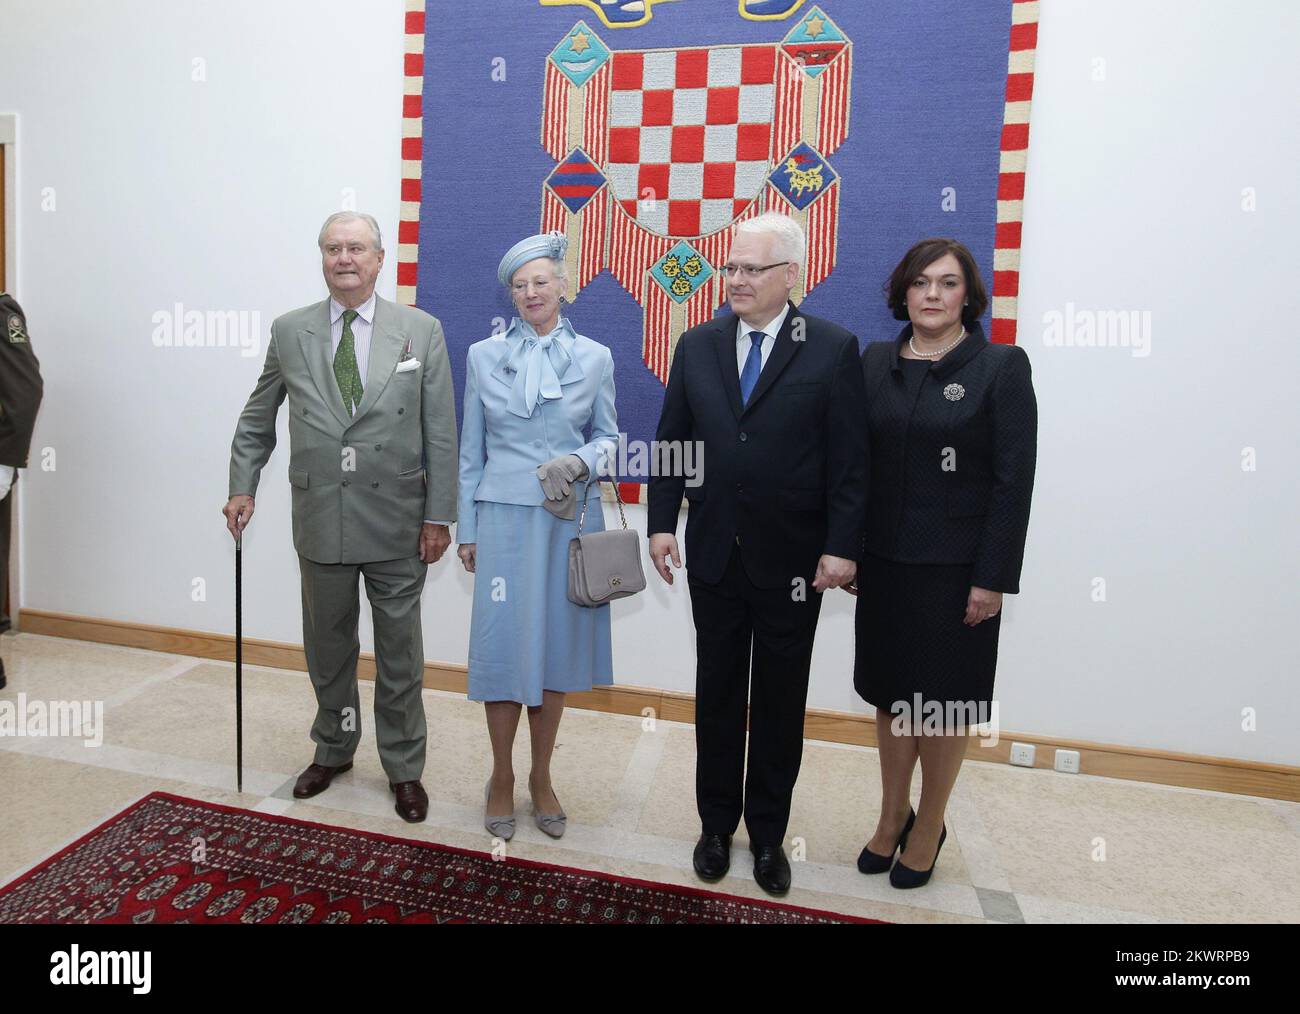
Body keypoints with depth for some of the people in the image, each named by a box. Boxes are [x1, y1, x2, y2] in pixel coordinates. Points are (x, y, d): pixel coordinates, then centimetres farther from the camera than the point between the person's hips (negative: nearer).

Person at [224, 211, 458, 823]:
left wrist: (439, 515, -7)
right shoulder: (288, 332, 4)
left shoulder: (422, 330, -2)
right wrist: (243, 488, 6)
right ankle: (333, 750, 39)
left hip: (396, 522, -2)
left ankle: (404, 768, 27)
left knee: (399, 652, 9)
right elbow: (256, 422, 15)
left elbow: (441, 433, -4)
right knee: (328, 647, 17)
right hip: (320, 521, 2)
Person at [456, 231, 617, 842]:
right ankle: (502, 777, 22)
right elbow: (471, 449, 7)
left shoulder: (594, 357, 5)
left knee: (557, 647, 8)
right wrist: (467, 529, 5)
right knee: (503, 645, 0)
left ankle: (540, 777, 26)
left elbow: (608, 435, 10)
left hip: (571, 519, 1)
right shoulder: (484, 356, 5)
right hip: (505, 516, 0)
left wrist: (583, 461, -13)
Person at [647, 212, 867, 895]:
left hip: (793, 562, -2)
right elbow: (671, 441, 6)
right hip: (714, 555, 3)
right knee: (717, 695, 14)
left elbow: (848, 459, -7)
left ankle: (768, 833, 31)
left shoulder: (833, 349, -5)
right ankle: (716, 824, 32)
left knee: (780, 703, 12)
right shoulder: (697, 346, 5)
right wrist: (662, 523, 0)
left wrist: (842, 546, -12)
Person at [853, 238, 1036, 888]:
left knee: (944, 699, 10)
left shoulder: (1002, 366, -6)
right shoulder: (876, 362, 5)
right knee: (890, 691, 15)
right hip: (884, 560, 4)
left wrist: (993, 578, -13)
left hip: (956, 565, -3)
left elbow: (1014, 480, -9)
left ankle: (929, 826, 31)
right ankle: (892, 816, 34)